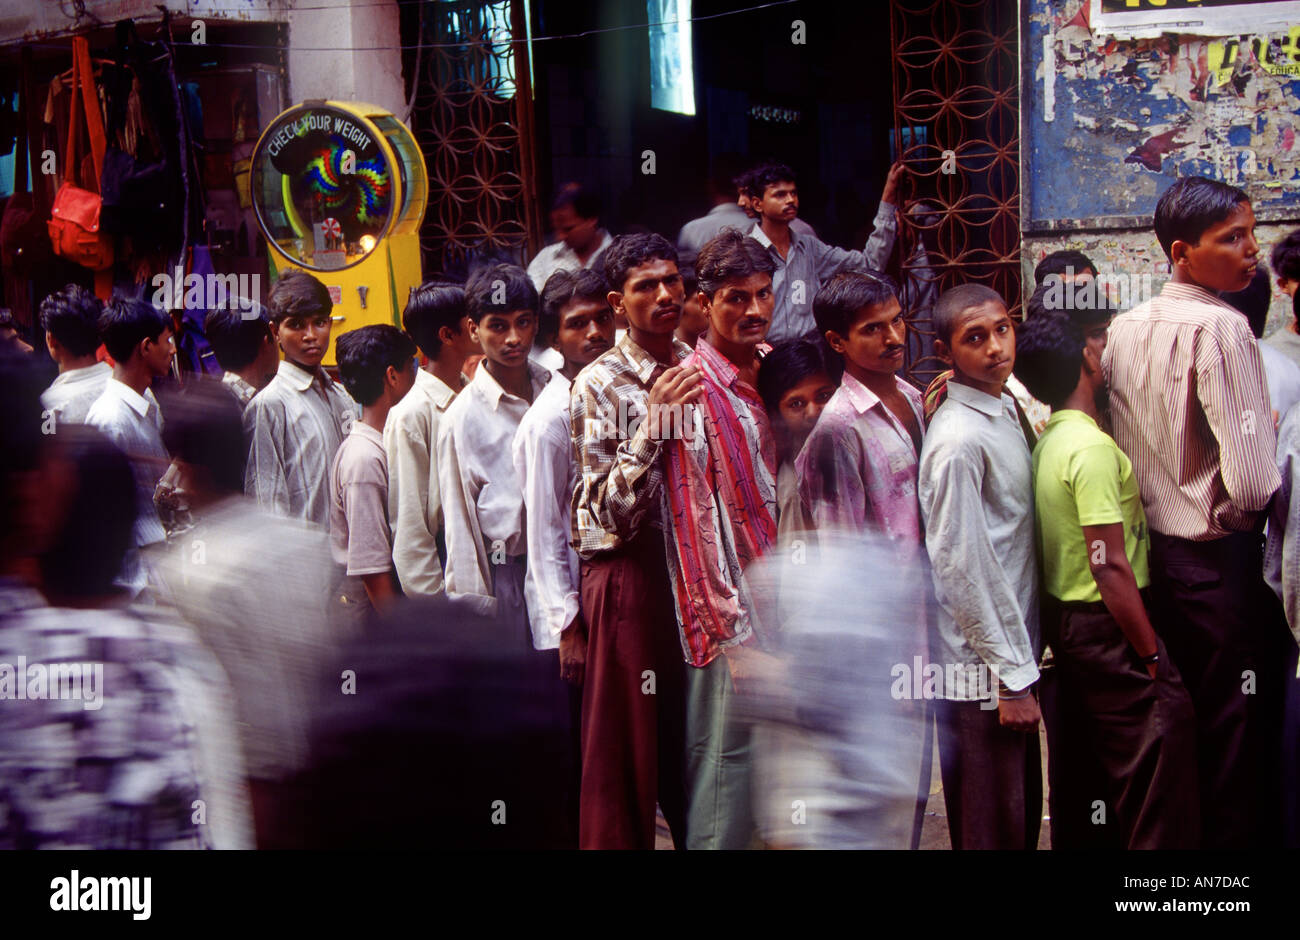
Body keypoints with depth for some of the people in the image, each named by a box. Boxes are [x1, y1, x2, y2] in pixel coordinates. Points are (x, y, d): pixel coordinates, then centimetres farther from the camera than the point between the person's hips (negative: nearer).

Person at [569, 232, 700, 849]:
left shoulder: (702, 368, 9)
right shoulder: (599, 387, -7)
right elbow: (611, 512, -14)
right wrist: (653, 423, -22)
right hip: (632, 574, -5)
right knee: (629, 756, 1)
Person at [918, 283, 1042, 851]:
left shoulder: (1007, 410, 9)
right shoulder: (958, 439, -19)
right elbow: (961, 566, -20)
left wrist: (1025, 661, 13)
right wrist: (1012, 677, -17)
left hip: (1016, 650, 9)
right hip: (982, 671, -9)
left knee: (1023, 819, 17)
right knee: (993, 831, 1)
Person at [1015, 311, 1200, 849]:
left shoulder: (1049, 442, 10)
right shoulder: (1093, 447, -19)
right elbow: (1110, 565, -22)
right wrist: (1153, 655, -18)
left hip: (1064, 618, 10)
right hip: (1105, 627, -10)